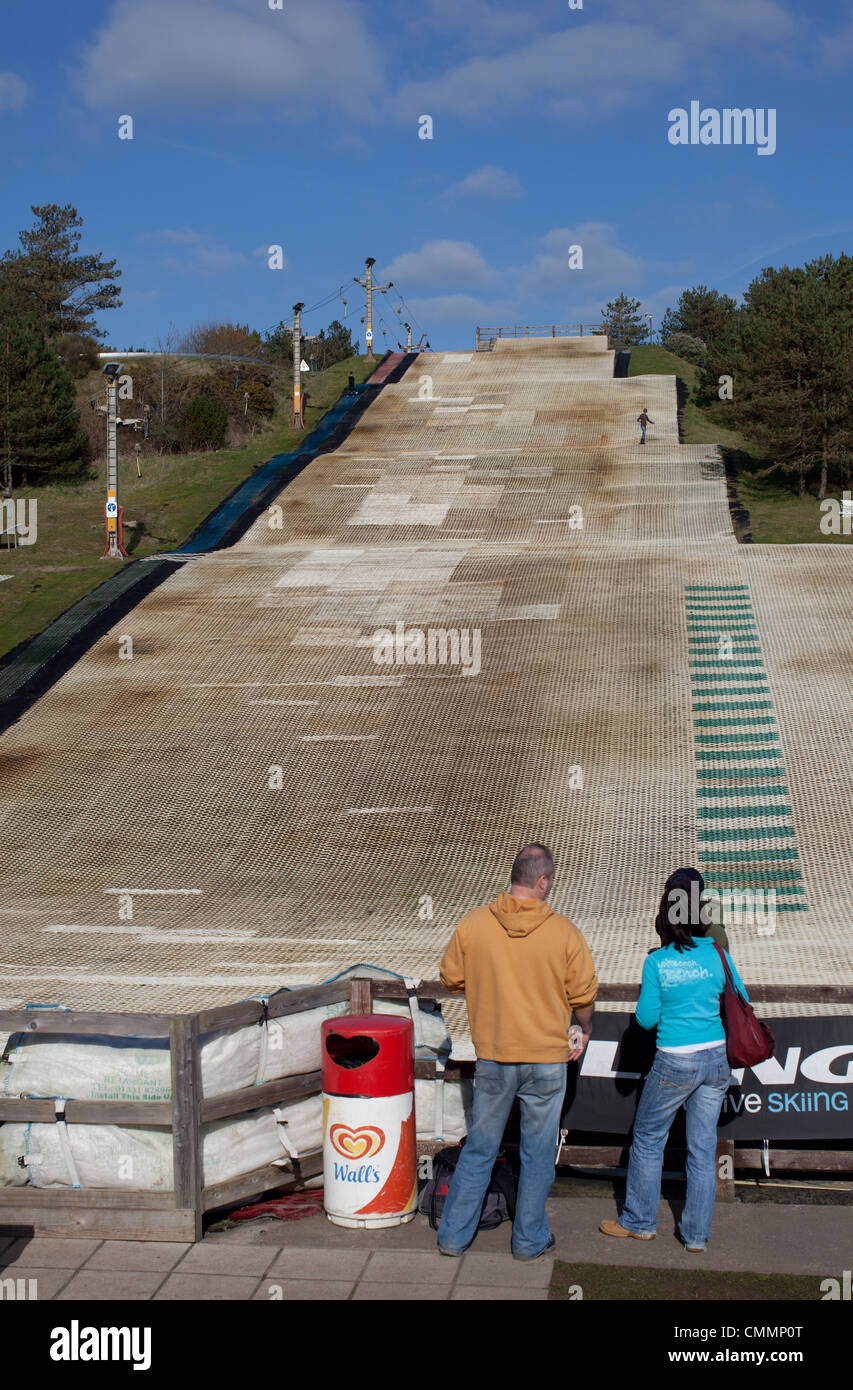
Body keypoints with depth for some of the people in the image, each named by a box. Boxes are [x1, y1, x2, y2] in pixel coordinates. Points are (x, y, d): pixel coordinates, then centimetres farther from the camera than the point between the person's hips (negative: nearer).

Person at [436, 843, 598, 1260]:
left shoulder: (473, 924, -8)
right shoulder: (564, 932, -11)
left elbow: (450, 978, 3)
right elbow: (584, 995, -3)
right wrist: (584, 1031, 17)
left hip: (492, 1057, 2)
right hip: (547, 1059, -2)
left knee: (478, 1150, 15)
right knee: (538, 1154, 13)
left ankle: (454, 1235, 22)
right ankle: (530, 1240, 24)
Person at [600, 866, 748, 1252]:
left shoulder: (657, 962, -10)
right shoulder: (717, 955, -3)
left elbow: (646, 1018, -6)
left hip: (675, 1063, -3)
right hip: (717, 1060, 3)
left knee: (647, 1140, 14)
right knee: (703, 1147, 10)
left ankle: (639, 1222, 23)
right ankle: (696, 1233, 16)